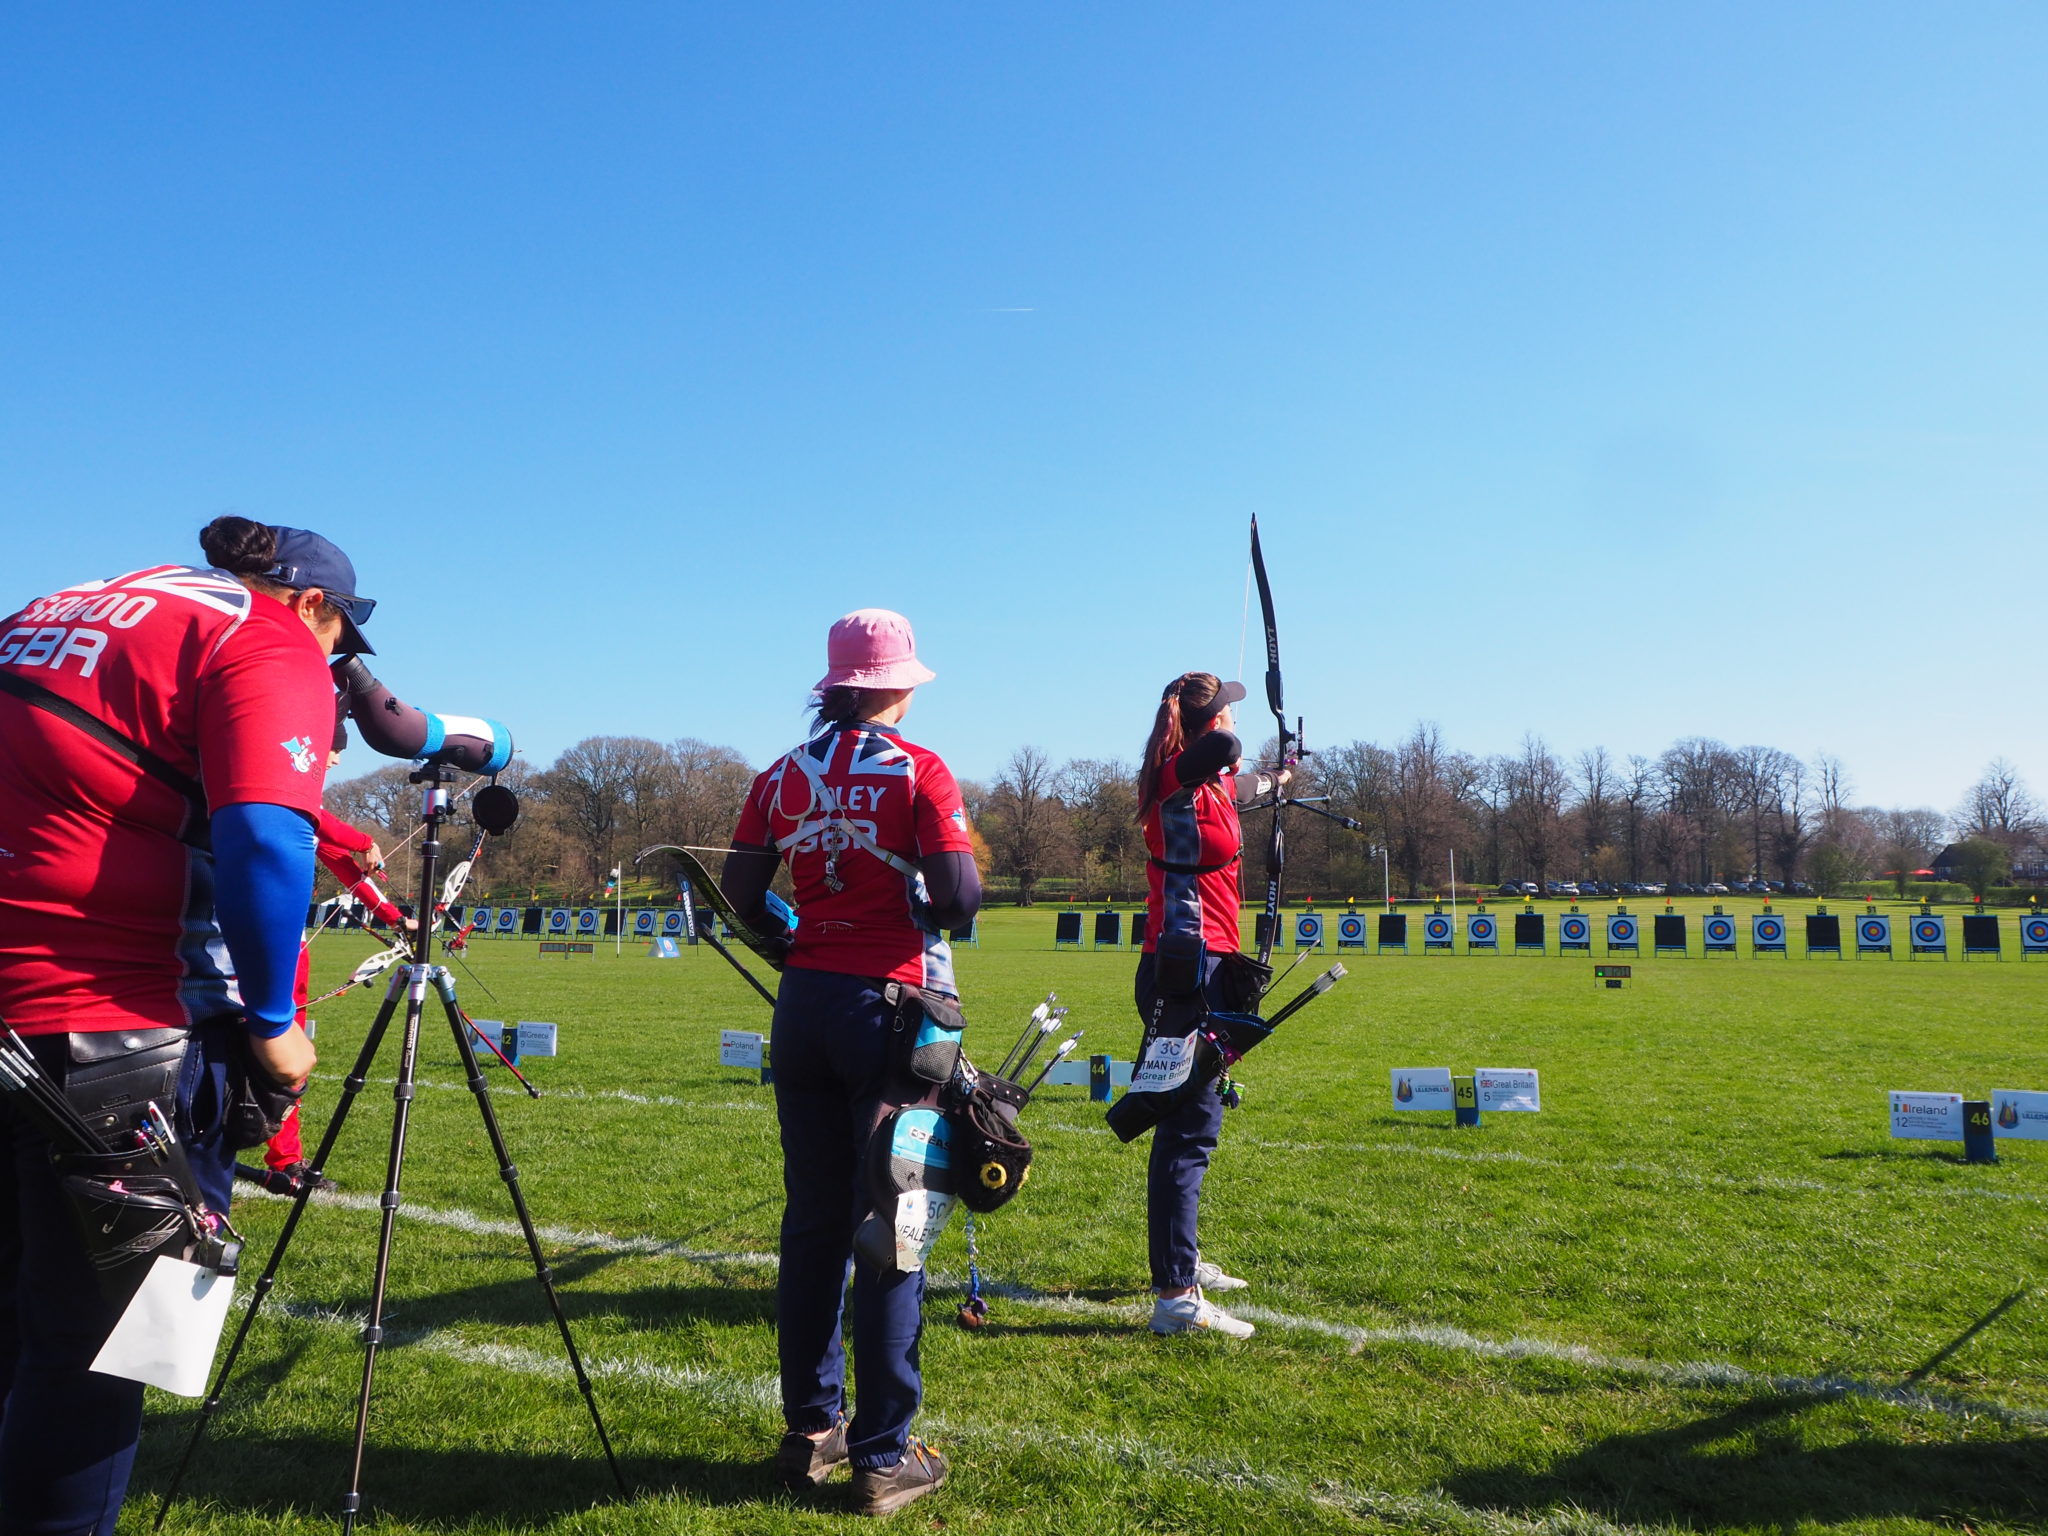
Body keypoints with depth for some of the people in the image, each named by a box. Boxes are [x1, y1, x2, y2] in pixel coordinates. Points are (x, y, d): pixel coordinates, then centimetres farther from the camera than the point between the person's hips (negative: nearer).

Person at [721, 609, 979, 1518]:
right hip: (891, 1004, -5)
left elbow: (741, 888, 5)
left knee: (813, 1221, 14)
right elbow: (959, 896, -15)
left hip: (804, 1001, 5)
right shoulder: (918, 771, -7)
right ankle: (882, 1457, 10)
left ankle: (811, 1432, 24)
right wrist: (932, 912, 7)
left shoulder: (783, 776, 7)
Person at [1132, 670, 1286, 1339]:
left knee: (1191, 1120, 21)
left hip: (1195, 971, 10)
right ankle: (1175, 1297, -9)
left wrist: (1269, 781, 55)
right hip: (1188, 969, -10)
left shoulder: (1208, 784, 15)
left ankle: (1182, 1261, 37)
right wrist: (1227, 759, -7)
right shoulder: (1182, 780, -12)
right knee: (1189, 1129, -11)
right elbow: (1220, 751, -30)